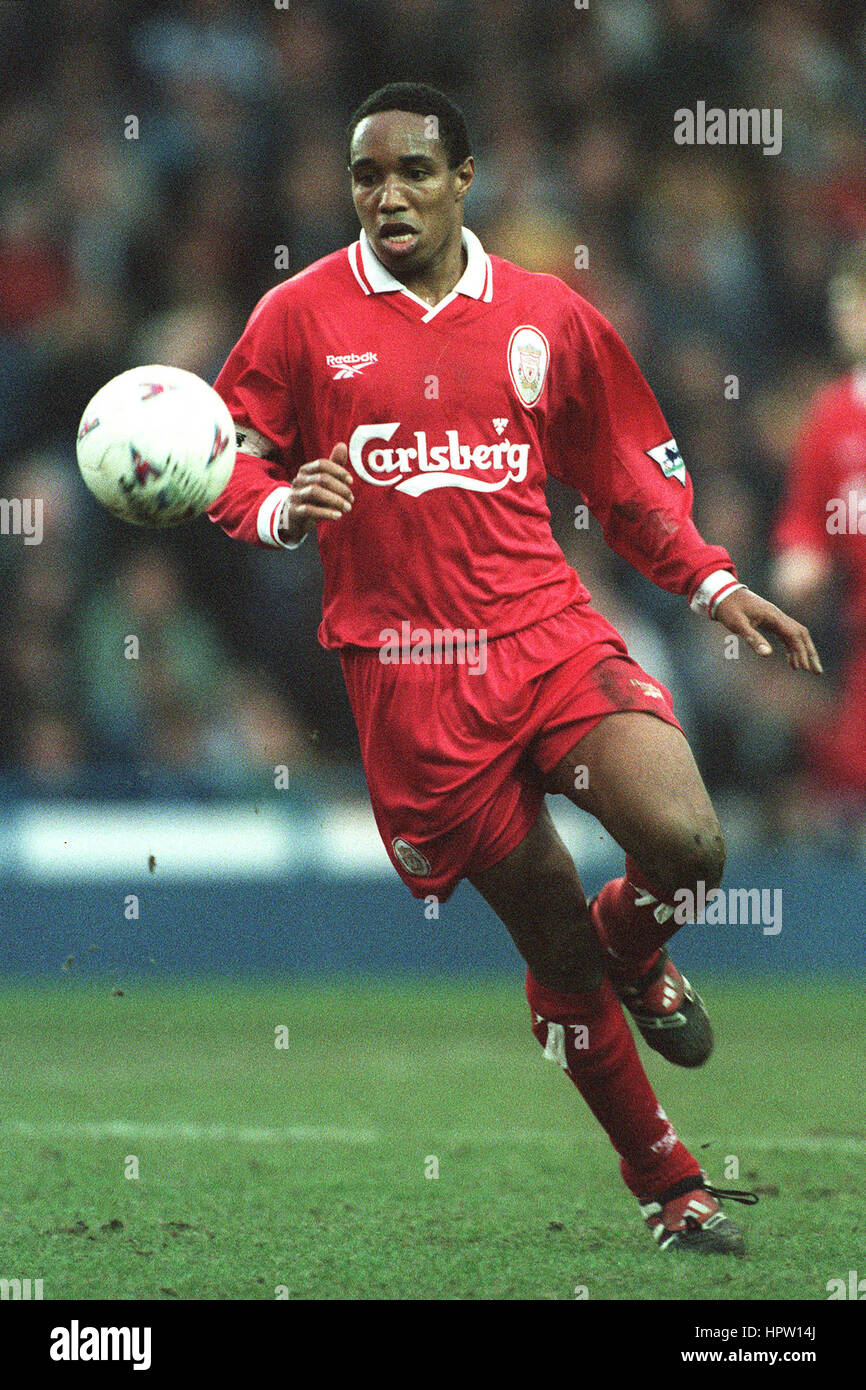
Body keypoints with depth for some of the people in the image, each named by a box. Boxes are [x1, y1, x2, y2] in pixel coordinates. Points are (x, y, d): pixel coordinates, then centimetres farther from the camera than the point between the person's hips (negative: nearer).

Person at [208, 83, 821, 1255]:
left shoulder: (548, 317, 7)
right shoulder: (301, 315, 0)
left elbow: (630, 472, 17)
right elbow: (226, 455, 5)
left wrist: (711, 583, 7)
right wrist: (281, 506, -17)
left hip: (549, 634, 1)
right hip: (405, 670, -1)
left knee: (685, 842, -23)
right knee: (555, 943, 2)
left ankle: (634, 948, 15)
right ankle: (667, 1186, 19)